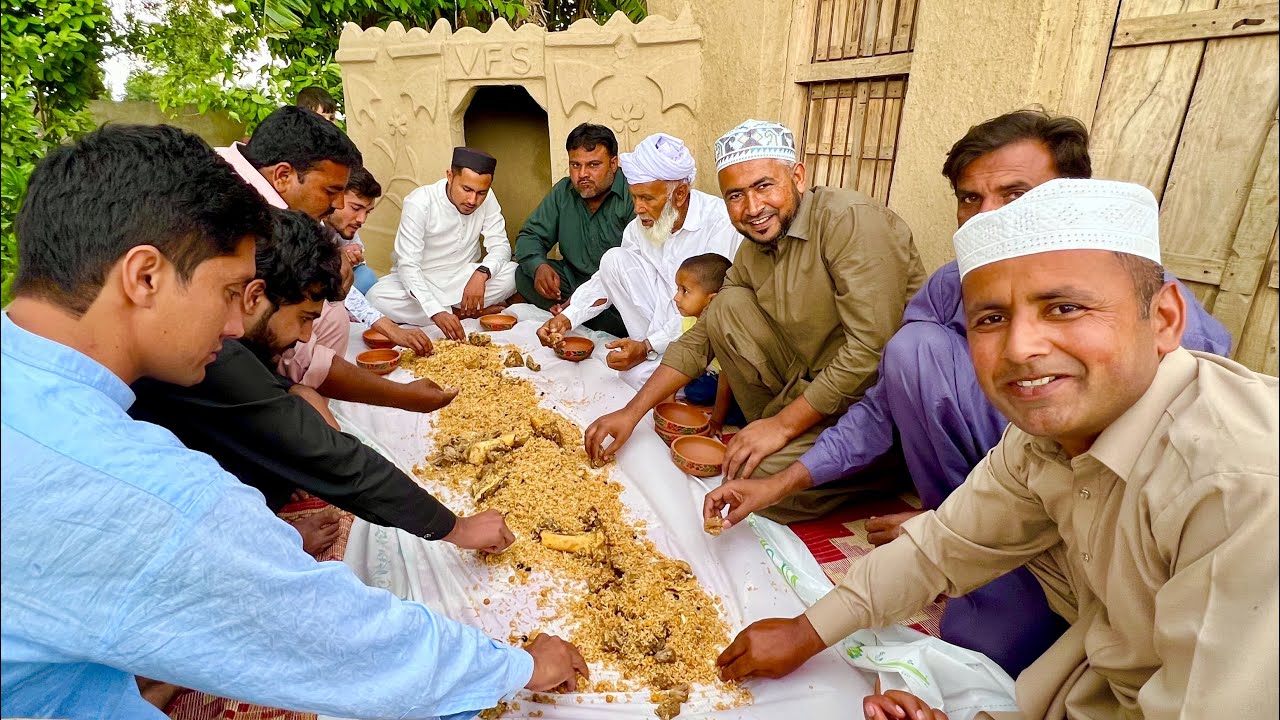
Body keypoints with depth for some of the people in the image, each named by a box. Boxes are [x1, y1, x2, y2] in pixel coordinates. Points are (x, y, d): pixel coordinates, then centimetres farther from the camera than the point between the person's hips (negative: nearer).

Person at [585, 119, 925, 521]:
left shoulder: (851, 221, -20)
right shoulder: (753, 252, 4)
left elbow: (873, 348, -26)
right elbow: (701, 338, 7)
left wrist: (782, 425, -20)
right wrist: (632, 412, 0)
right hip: (812, 380, 7)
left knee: (761, 479, -23)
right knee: (728, 307, -8)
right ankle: (776, 438, 0)